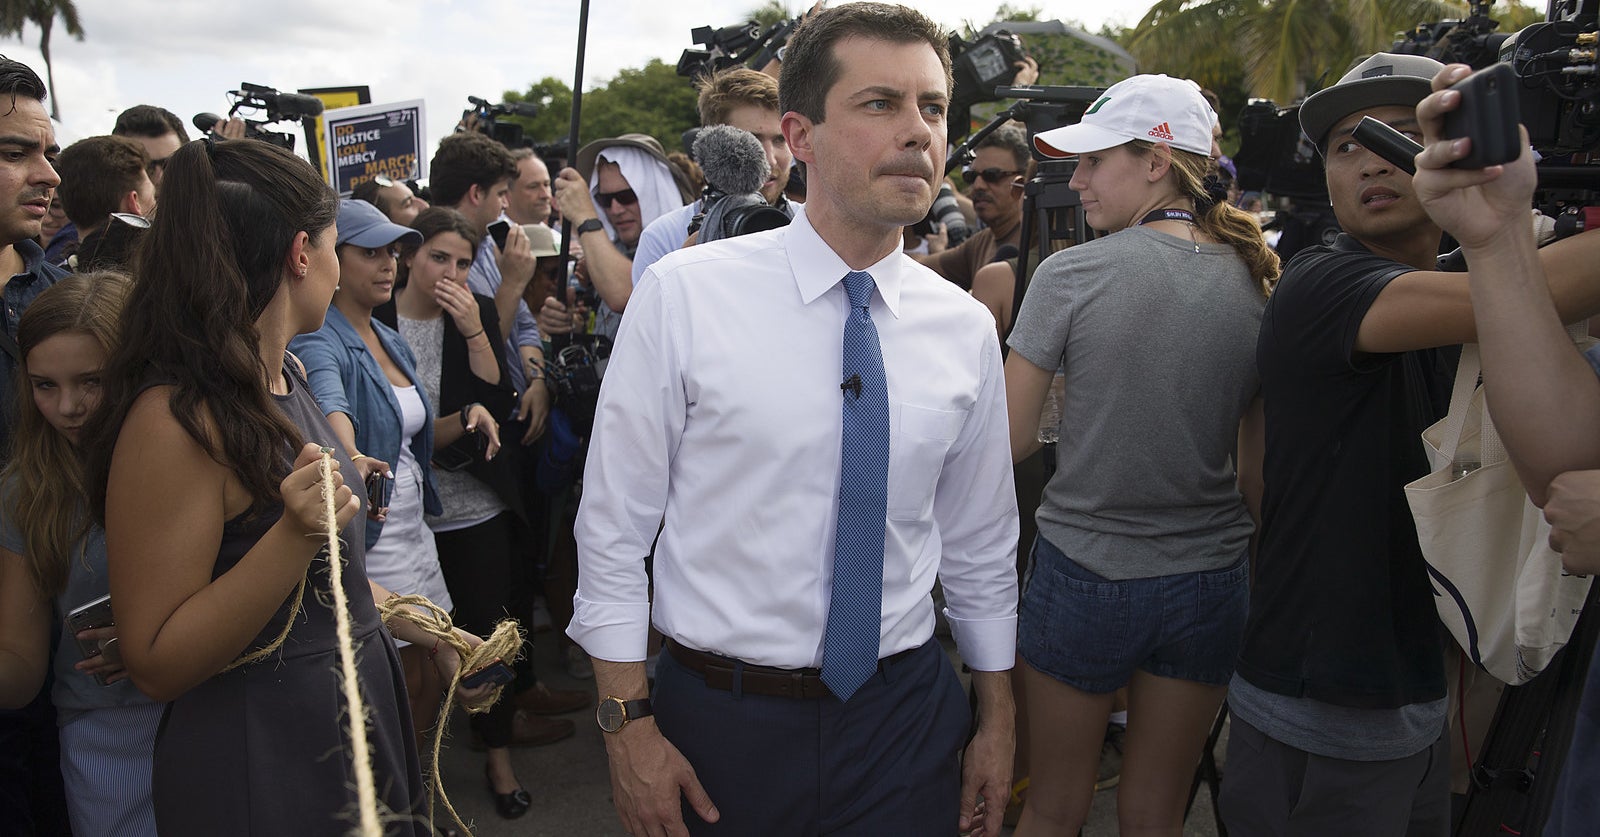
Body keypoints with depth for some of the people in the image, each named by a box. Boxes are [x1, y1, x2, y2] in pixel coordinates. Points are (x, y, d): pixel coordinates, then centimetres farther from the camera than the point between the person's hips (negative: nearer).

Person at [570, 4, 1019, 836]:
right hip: (718, 719, -2)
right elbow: (613, 528, -8)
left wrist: (997, 720, 11)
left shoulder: (966, 329, -2)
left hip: (907, 718, 2)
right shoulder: (682, 296, -13)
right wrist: (628, 726, -8)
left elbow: (980, 548, 7)